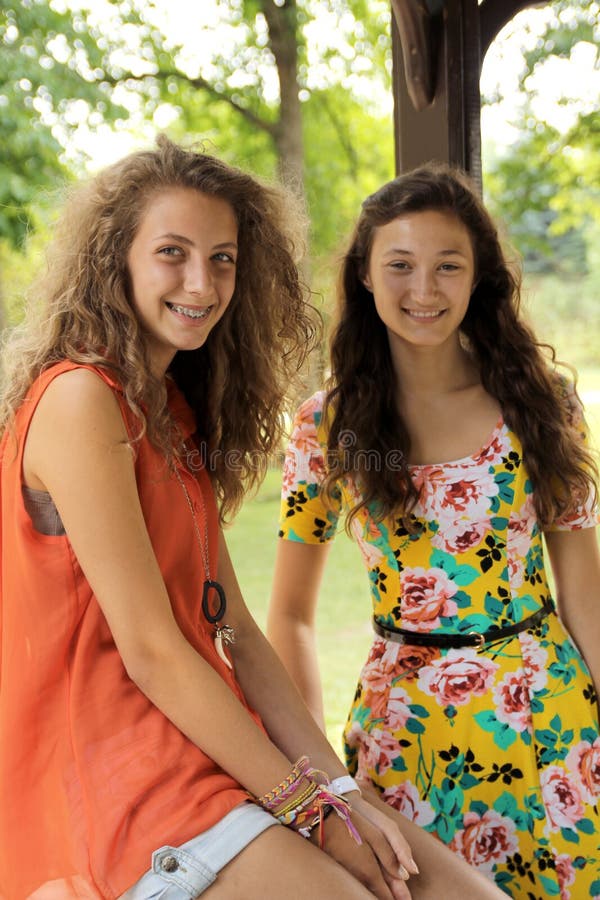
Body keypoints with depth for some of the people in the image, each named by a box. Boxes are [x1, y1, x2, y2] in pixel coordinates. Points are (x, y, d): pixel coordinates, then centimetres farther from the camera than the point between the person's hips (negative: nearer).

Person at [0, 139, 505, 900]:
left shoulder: (174, 408, 13)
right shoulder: (79, 401, -14)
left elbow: (232, 629, 7)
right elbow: (150, 653, -16)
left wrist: (341, 790, -1)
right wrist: (309, 806, -11)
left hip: (213, 754, 8)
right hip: (121, 782, -7)